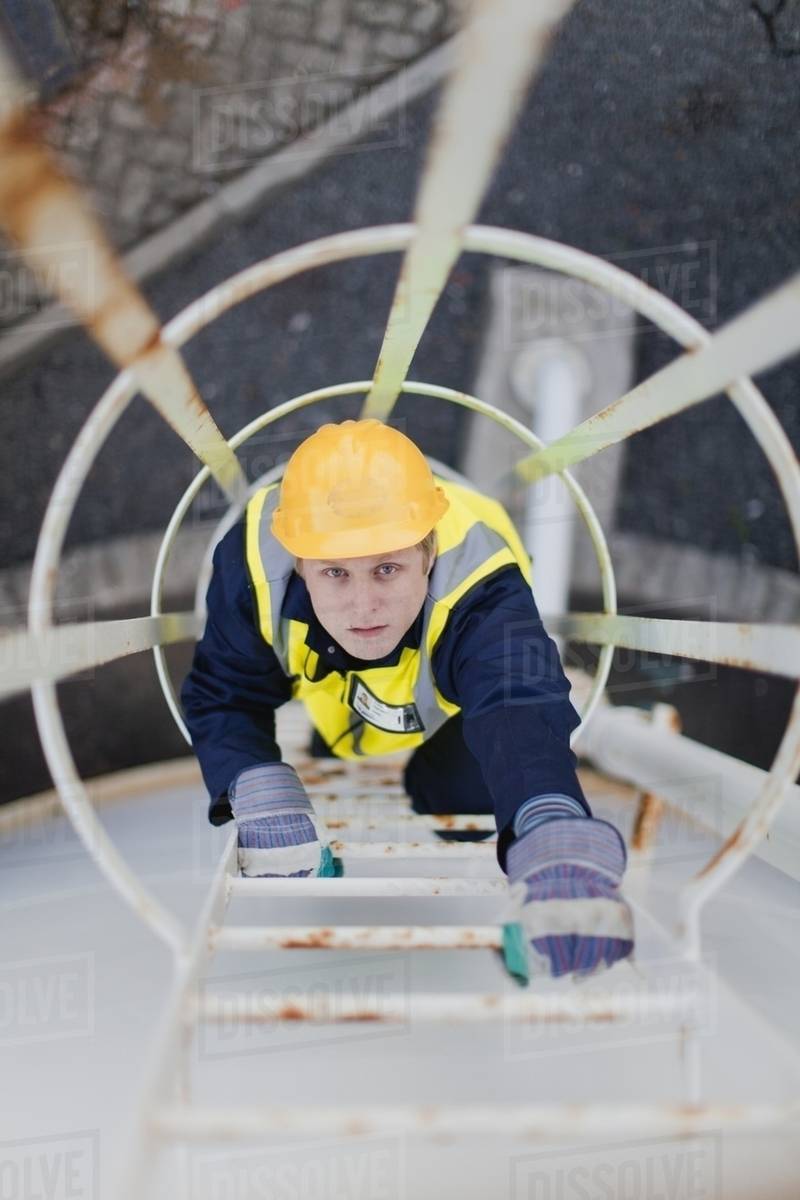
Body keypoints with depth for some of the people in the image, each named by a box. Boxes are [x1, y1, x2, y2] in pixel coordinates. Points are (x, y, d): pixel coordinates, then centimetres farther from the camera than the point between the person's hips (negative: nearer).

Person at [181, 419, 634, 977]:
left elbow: (521, 708, -65)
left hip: (449, 717, -1)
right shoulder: (257, 557, -38)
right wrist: (260, 794, -47)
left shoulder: (478, 583, -46)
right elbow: (223, 698, -25)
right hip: (326, 715, 2)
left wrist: (558, 840, -86)